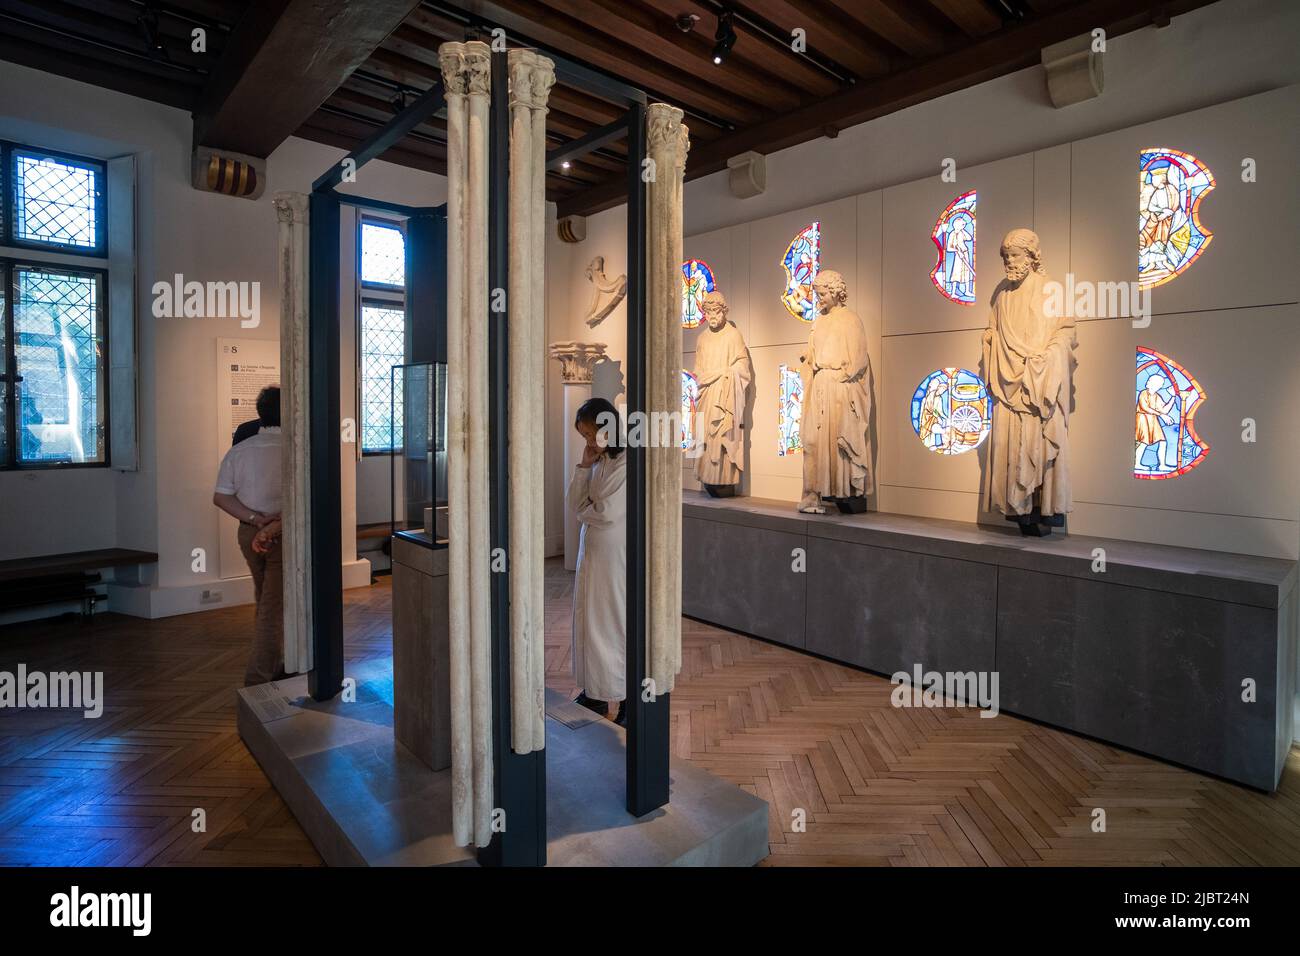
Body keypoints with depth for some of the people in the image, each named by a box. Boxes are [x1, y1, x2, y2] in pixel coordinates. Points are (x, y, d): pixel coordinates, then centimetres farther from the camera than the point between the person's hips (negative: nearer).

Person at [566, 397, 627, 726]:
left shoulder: (627, 464, -18)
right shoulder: (598, 461, 7)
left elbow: (608, 513, -22)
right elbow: (574, 504, 6)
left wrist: (584, 512, -1)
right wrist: (584, 465, -4)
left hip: (617, 555, -8)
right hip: (592, 551, 8)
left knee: (616, 624, 3)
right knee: (588, 619, 15)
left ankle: (629, 702, 19)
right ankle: (594, 694, 31)